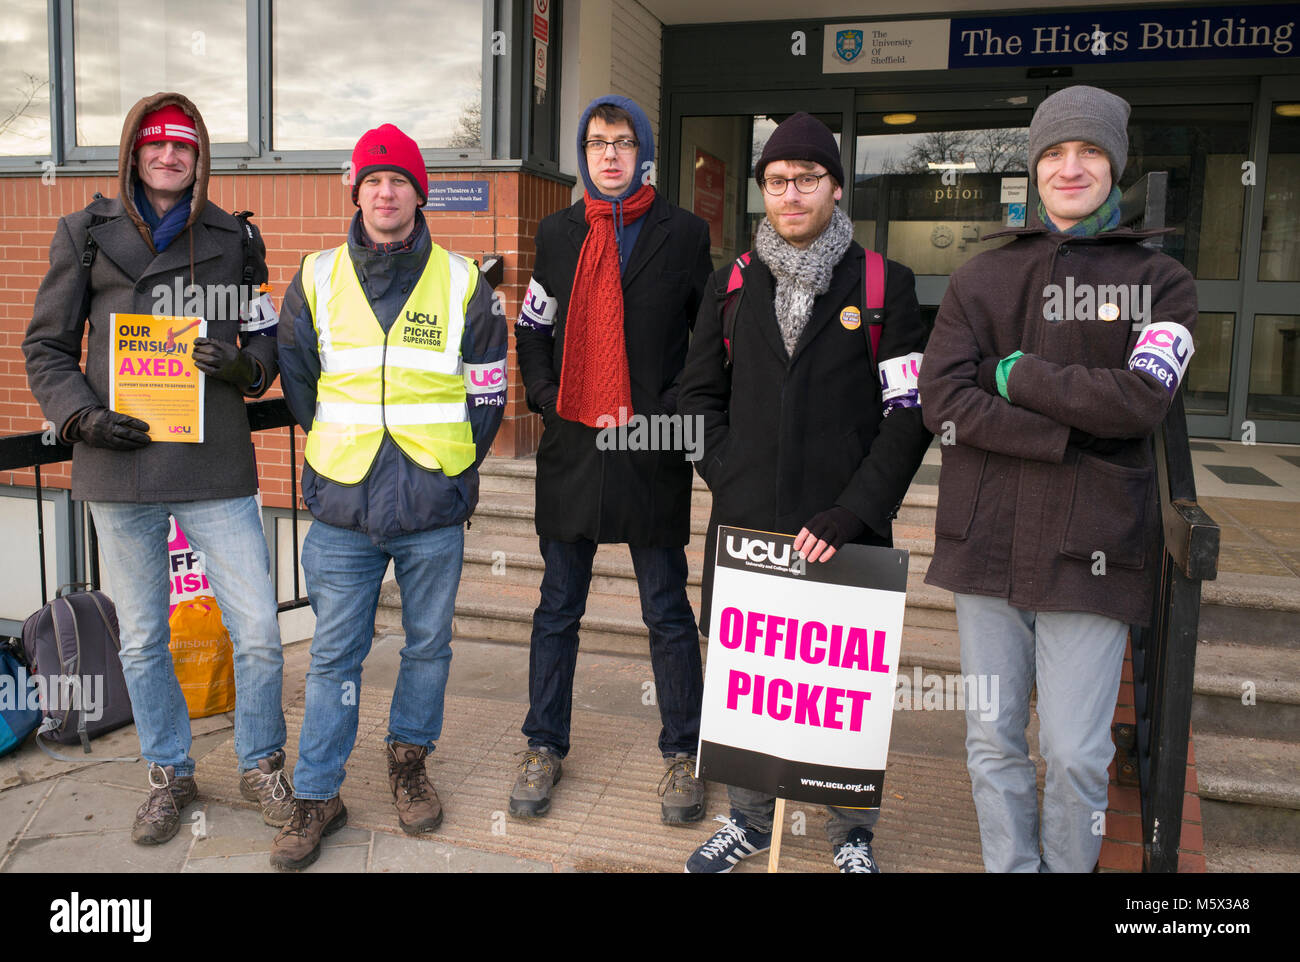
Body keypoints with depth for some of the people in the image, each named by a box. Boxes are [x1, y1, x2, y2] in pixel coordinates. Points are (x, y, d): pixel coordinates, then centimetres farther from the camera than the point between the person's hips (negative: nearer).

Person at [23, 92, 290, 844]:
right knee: (143, 639, 11)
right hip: (122, 467, 1)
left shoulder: (232, 240, 8)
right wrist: (81, 415, -8)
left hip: (216, 468, 0)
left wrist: (243, 366, -11)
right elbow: (46, 347, 9)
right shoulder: (88, 235, 8)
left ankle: (262, 764, 21)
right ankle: (170, 774, 31)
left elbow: (269, 341, 12)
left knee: (259, 631, -3)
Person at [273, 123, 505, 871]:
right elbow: (297, 382, 15)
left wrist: (448, 472, 5)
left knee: (428, 644, 12)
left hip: (434, 511, 0)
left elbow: (486, 397, 6)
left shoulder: (462, 283, 2)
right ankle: (317, 798, 19)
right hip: (343, 509, 1)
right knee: (335, 654, 6)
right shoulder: (317, 280, 5)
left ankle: (410, 761, 33)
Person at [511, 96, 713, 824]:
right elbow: (532, 331, 15)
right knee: (558, 609, 11)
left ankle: (683, 754, 22)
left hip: (652, 448, -2)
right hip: (571, 445, 3)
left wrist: (665, 412, -8)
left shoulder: (684, 233, 2)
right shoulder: (558, 233, 10)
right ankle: (545, 748, 26)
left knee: (669, 613, 7)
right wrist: (550, 400, -1)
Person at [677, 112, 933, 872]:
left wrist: (849, 514, -13)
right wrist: (731, 478, 0)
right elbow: (701, 394, 15)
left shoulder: (885, 285, -1)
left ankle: (854, 835, 29)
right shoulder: (734, 284, 9)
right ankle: (751, 819, 34)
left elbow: (909, 415, -5)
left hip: (846, 535, -3)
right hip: (743, 526, 3)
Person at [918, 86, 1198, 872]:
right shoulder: (980, 280, 10)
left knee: (1076, 755, 1)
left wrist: (1016, 373, -7)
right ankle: (1009, 866, 28)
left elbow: (1140, 399, -12)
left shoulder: (1161, 282, 6)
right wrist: (1068, 435, -12)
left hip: (1090, 548, -2)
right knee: (994, 744, 10)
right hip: (987, 542, 2)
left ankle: (1069, 868, 25)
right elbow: (944, 400, -5)